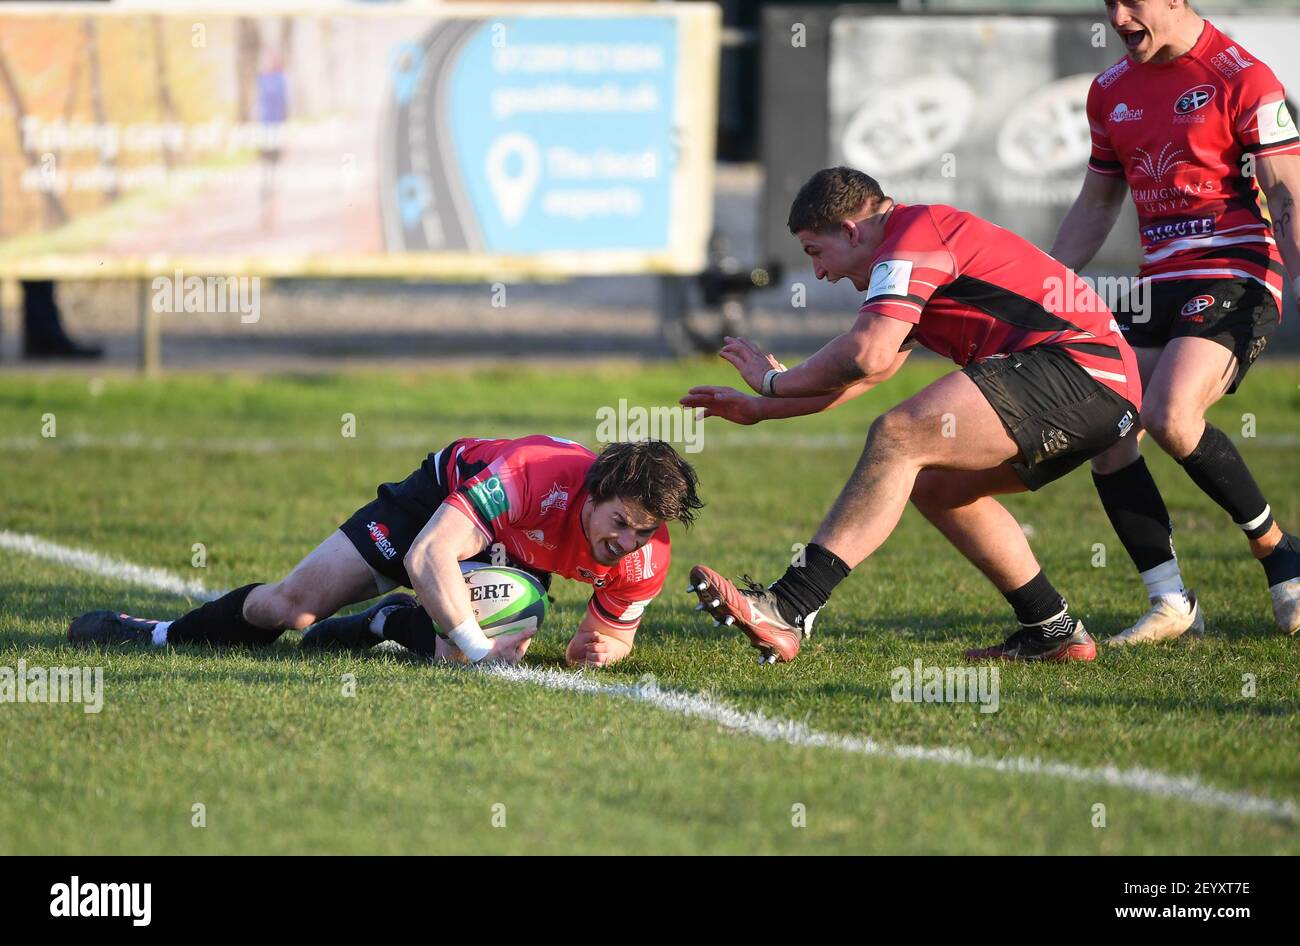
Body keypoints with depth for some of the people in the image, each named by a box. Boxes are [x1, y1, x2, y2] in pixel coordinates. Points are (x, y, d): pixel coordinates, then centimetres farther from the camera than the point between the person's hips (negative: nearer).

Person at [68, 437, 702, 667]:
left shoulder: (644, 556, -28)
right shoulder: (531, 474, -44)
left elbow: (618, 626, -6)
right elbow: (427, 558, -48)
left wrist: (605, 644, -31)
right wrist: (480, 647, -51)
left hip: (516, 562, 4)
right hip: (443, 500, -3)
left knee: (454, 655, -25)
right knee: (289, 607, -3)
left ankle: (394, 624, 10)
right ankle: (168, 636, 25)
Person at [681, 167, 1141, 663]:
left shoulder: (914, 235, -6)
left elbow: (867, 354, -19)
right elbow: (871, 371, 35)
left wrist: (775, 382, -3)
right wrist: (760, 409, 34)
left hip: (1076, 366, -11)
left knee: (897, 439, -19)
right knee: (934, 483, 20)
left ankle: (788, 609, -31)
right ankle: (1053, 631, 20)